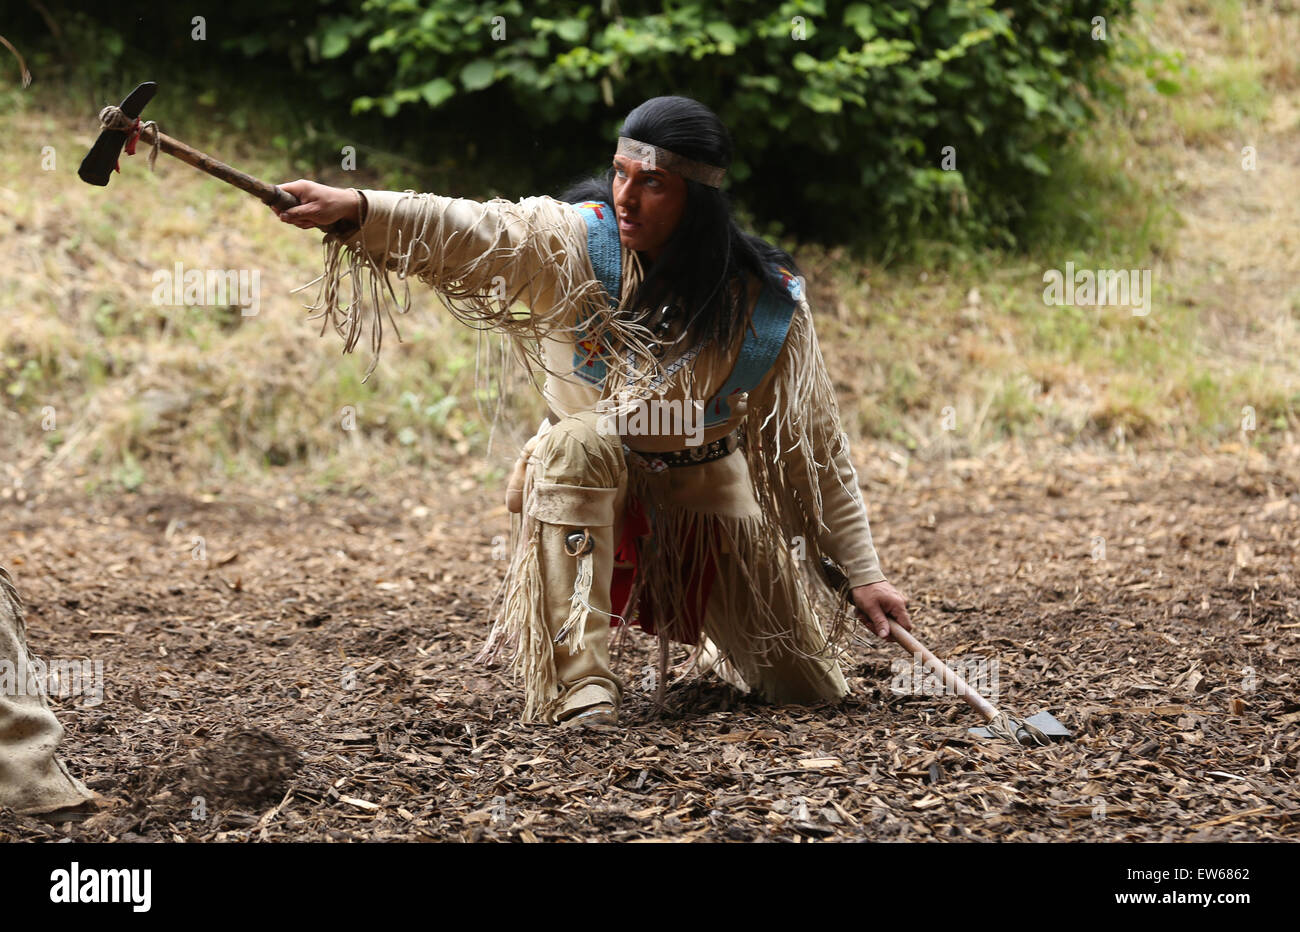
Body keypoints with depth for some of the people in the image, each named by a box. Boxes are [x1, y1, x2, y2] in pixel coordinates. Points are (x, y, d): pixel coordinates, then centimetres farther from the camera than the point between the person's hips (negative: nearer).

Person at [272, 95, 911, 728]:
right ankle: (576, 679, -30)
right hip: (588, 482, -1)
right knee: (580, 440, -38)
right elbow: (467, 230, -37)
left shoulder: (768, 304, -17)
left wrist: (863, 575, -6)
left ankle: (715, 643, 41)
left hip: (709, 493, 1)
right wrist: (354, 206, -54)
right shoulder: (574, 240, -20)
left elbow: (816, 450, -8)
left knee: (808, 690, 3)